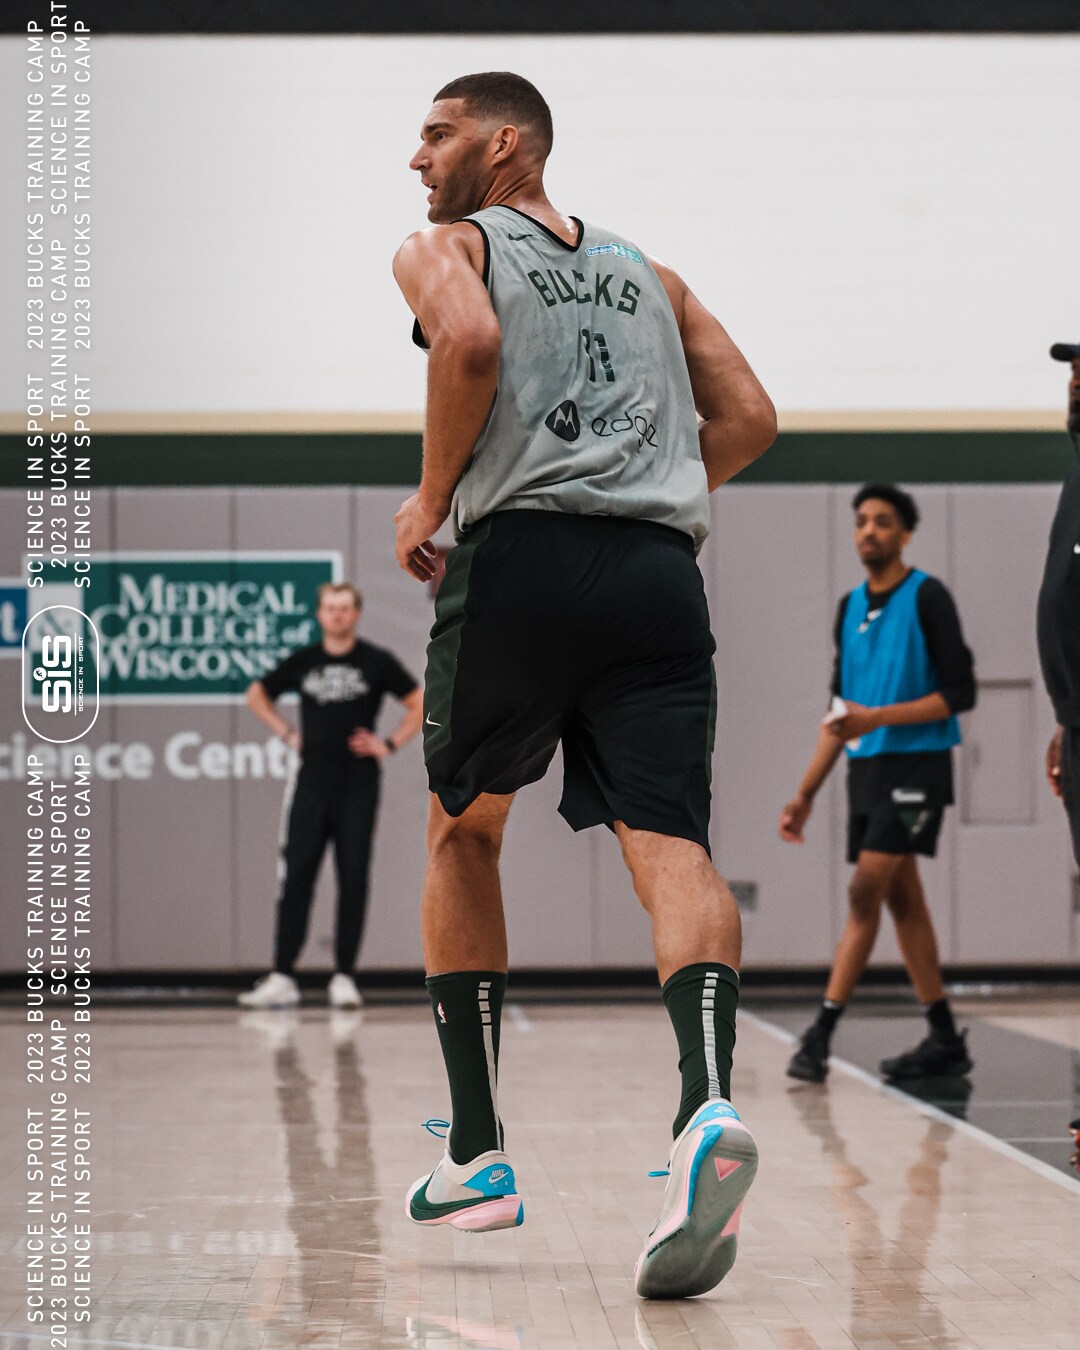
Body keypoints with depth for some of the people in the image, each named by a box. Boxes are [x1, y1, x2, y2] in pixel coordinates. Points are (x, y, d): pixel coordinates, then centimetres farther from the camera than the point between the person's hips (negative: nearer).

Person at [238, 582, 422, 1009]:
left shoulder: (376, 662, 1)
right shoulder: (302, 661, 6)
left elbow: (421, 704, 5)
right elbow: (257, 695, 20)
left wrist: (389, 745, -3)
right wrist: (287, 733, 10)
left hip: (358, 786, -1)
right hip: (311, 783, 1)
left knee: (353, 881, 1)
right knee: (295, 878, -2)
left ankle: (343, 978, 7)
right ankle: (282, 978, 0)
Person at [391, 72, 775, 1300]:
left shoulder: (443, 247, 12)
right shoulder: (647, 271, 28)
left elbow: (470, 342, -11)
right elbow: (749, 418, 18)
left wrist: (432, 498, 0)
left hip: (519, 561, -3)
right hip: (661, 576, 3)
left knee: (462, 835, 18)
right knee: (671, 850, -10)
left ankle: (477, 1154, 17)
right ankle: (708, 1102, -39)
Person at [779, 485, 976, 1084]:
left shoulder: (927, 597, -7)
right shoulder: (851, 607, 14)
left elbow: (959, 692, -11)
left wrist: (878, 718, -20)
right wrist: (806, 793, 14)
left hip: (917, 764, -7)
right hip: (867, 768, 7)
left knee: (865, 892, -14)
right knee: (902, 900, 8)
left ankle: (820, 1034, -14)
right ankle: (945, 1039, 14)